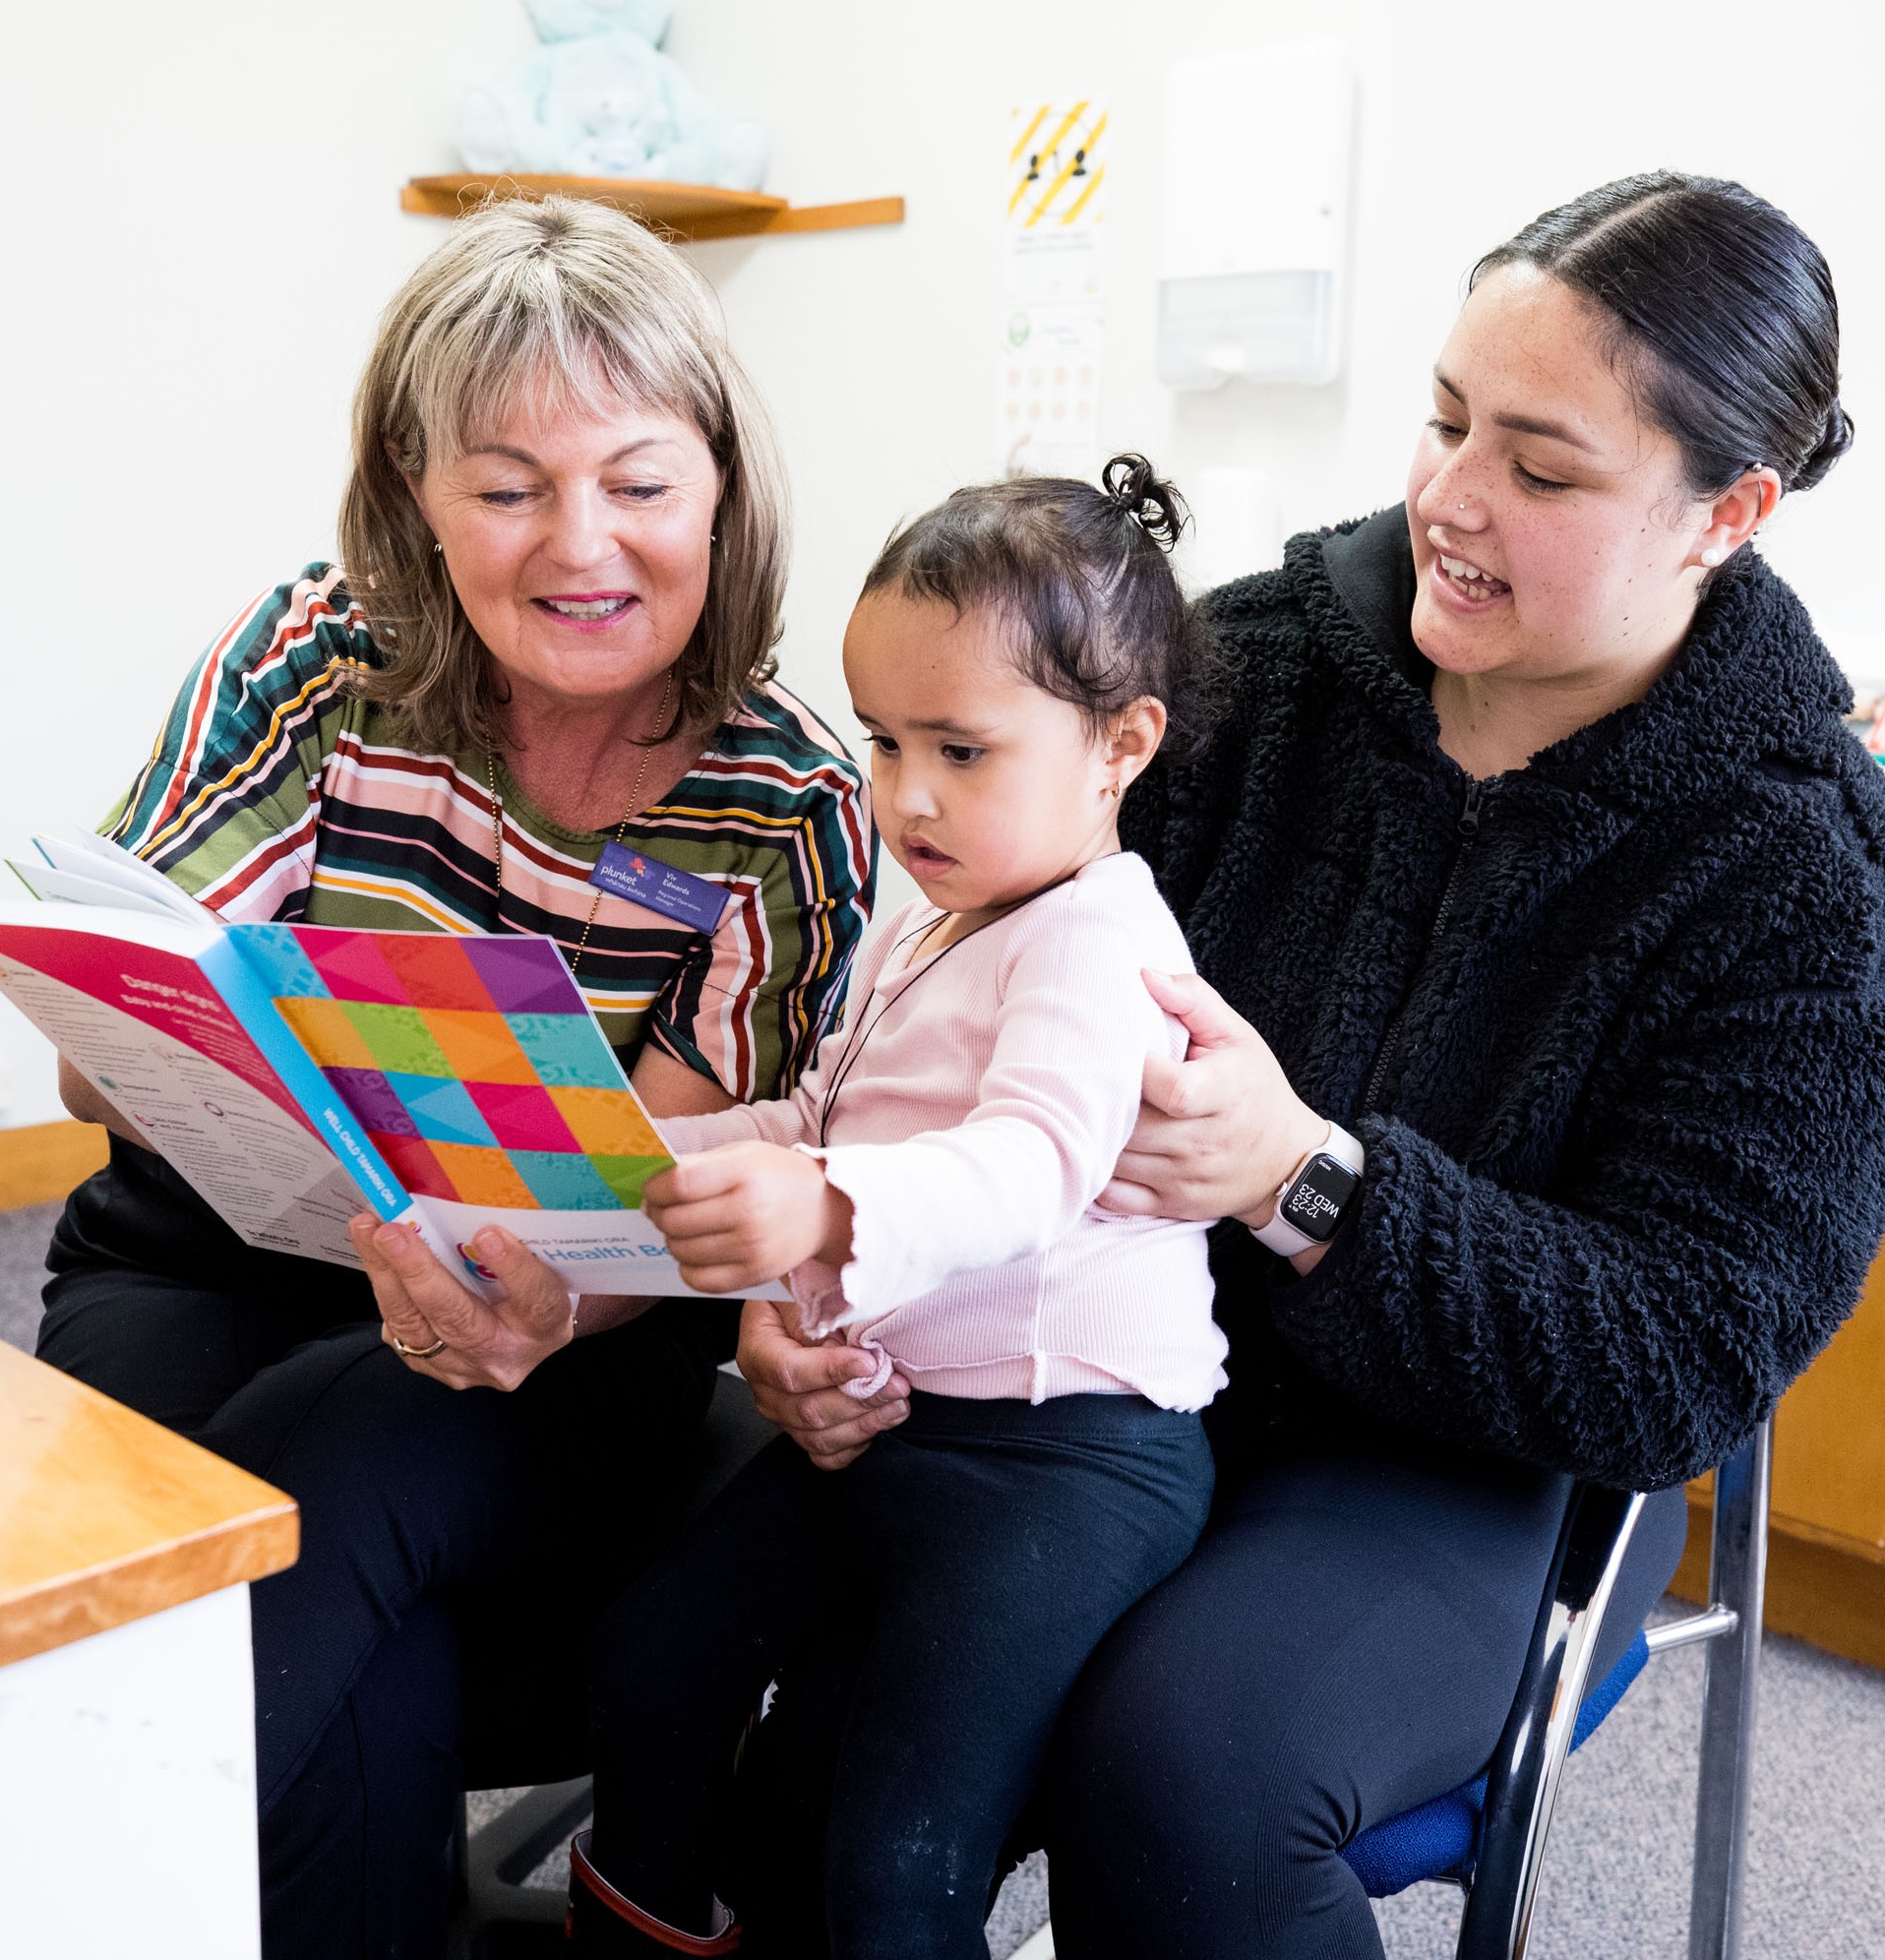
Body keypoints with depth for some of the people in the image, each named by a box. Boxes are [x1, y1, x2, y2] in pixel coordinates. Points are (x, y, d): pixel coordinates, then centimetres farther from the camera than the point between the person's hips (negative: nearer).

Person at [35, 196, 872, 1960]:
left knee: (327, 1467, -32)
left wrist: (543, 1299, -37)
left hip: (566, 1366, 0)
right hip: (199, 1281, 1)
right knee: (357, 1696, -29)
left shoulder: (792, 808, -6)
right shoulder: (315, 661, -4)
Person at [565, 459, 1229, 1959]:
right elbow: (822, 1123, 27)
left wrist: (832, 1213, -51)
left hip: (1067, 1453, -9)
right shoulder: (918, 936, 15)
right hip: (885, 1414, 10)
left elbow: (1032, 1159, -33)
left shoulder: (1098, 946, -16)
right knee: (651, 1664, 14)